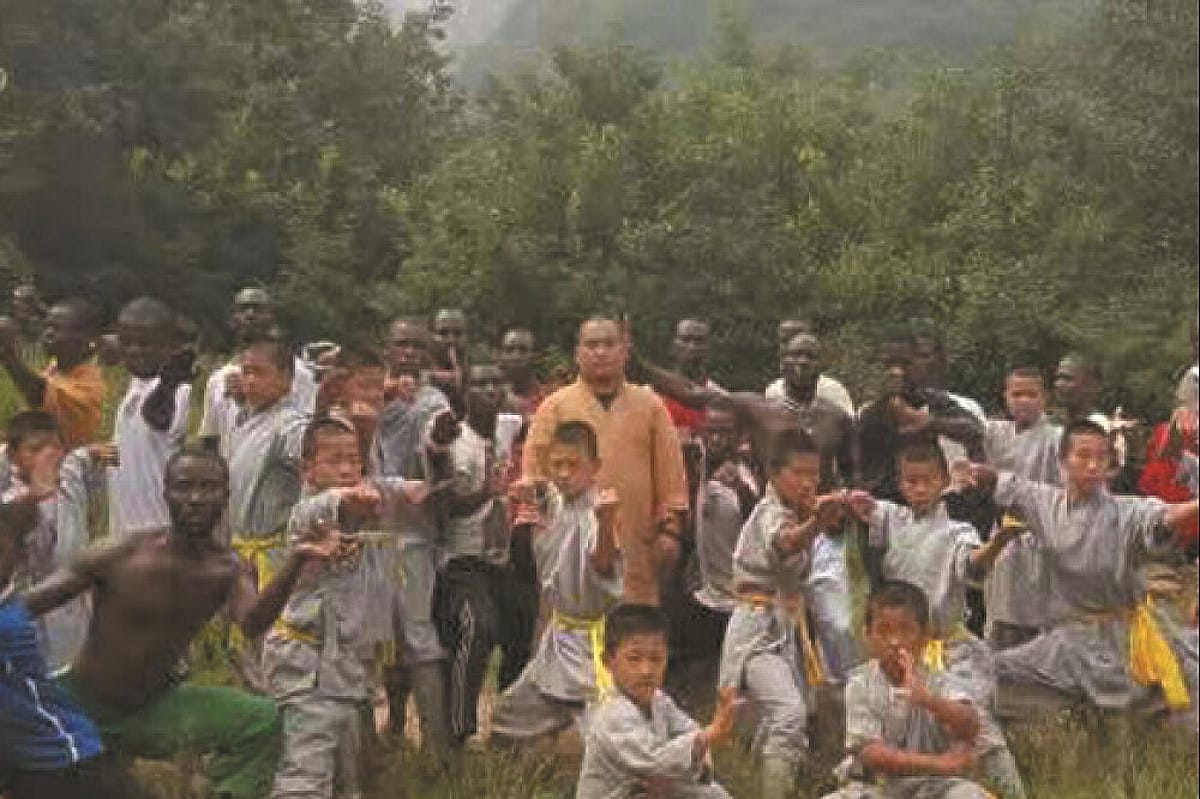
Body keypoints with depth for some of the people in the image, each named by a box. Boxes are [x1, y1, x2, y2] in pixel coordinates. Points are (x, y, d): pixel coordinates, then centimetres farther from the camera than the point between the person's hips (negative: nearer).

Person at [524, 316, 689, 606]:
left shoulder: (650, 406, 10)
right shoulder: (555, 407, 6)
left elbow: (671, 473, 7)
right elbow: (534, 471, 2)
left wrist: (669, 530, 1)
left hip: (635, 548, 1)